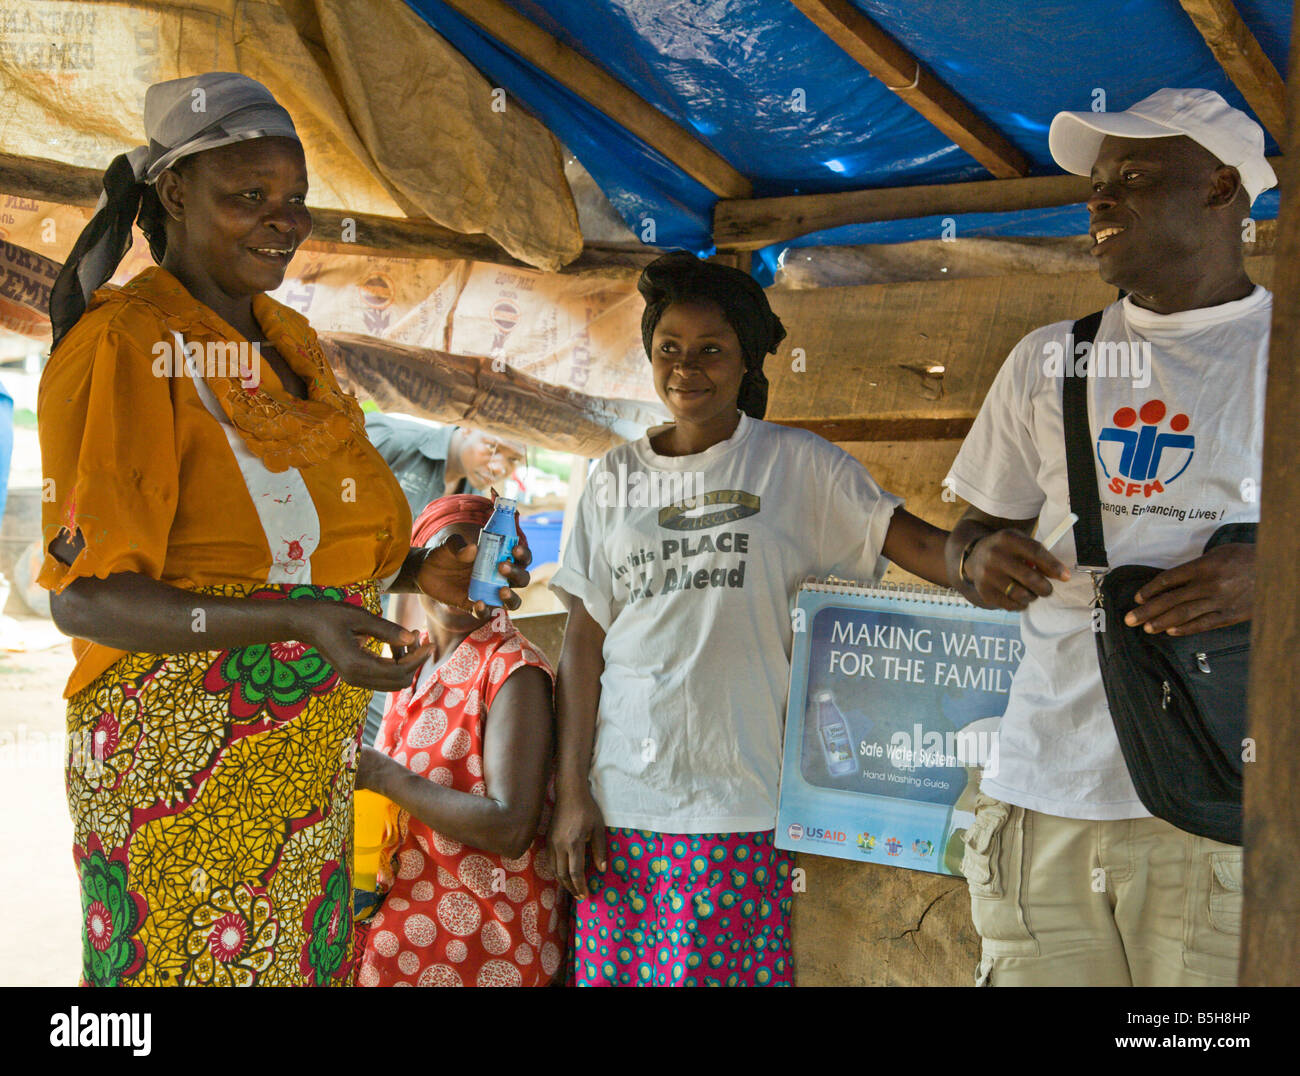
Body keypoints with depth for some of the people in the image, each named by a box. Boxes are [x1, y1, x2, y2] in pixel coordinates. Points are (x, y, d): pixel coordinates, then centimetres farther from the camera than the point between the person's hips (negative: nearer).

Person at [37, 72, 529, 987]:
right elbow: (83, 596, -18)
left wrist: (416, 570, 3)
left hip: (308, 759, 7)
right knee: (187, 956, -3)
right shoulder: (123, 344, -11)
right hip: (179, 760, -7)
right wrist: (295, 622, -28)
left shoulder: (293, 344, 13)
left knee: (304, 960, 10)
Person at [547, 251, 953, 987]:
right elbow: (585, 642, 8)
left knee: (727, 964, -5)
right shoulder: (616, 480, 10)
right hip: (619, 800, 2)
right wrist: (571, 793, 3)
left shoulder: (795, 465, 3)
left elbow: (911, 539, -6)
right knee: (612, 966, 2)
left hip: (739, 800, -2)